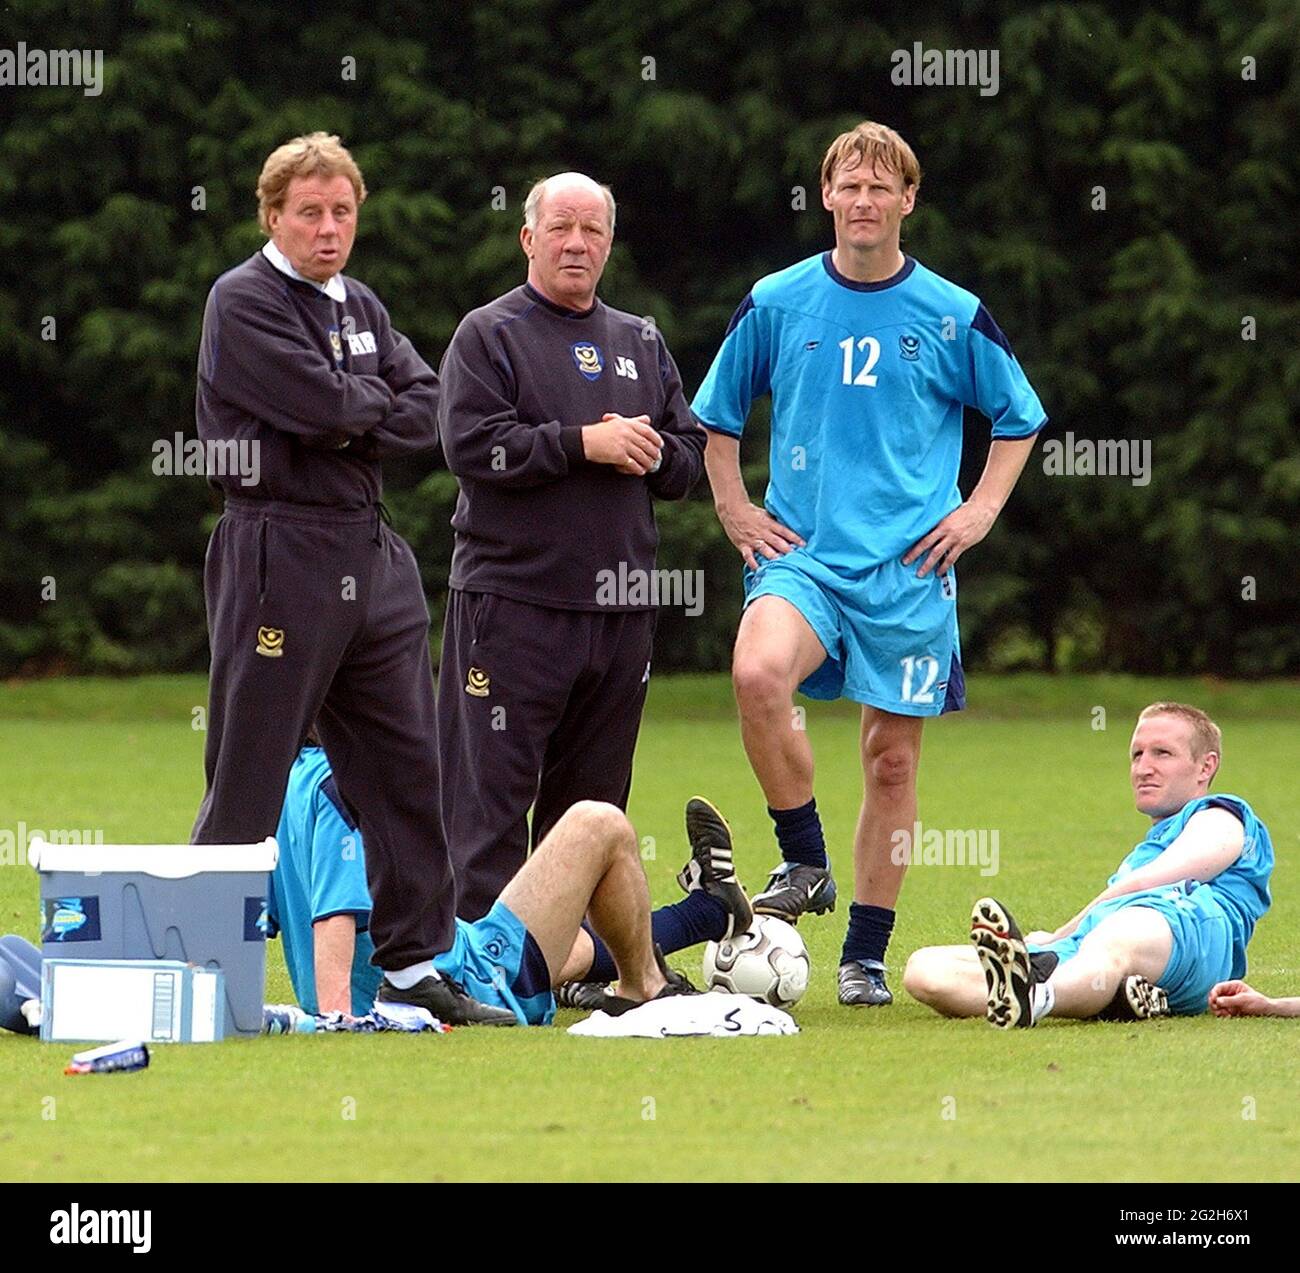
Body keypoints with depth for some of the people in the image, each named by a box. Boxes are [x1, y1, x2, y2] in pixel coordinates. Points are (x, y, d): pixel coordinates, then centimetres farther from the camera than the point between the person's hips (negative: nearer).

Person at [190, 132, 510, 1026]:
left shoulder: (361, 308, 17)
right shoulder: (243, 303, -7)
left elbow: (427, 411, 6)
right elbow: (325, 404, -18)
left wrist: (347, 425, -9)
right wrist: (379, 401, 1)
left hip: (374, 557, 8)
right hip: (279, 555, -8)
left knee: (407, 762, 7)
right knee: (248, 777, -5)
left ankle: (416, 961, 12)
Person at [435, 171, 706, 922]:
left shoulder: (642, 344, 18)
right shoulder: (489, 336, 2)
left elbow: (693, 455, 16)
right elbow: (472, 445, -12)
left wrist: (650, 454, -6)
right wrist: (583, 443, -16)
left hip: (622, 605, 5)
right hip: (514, 600, -5)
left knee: (593, 803, 9)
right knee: (491, 801, -7)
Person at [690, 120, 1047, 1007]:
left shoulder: (953, 316, 3)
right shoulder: (775, 305, 4)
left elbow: (1020, 418, 15)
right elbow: (717, 416, 17)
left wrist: (979, 511, 4)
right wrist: (735, 510, 6)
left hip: (910, 568, 0)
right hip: (802, 553, 0)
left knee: (894, 756, 2)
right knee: (758, 673, -29)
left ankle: (867, 955, 13)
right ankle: (805, 865, -11)